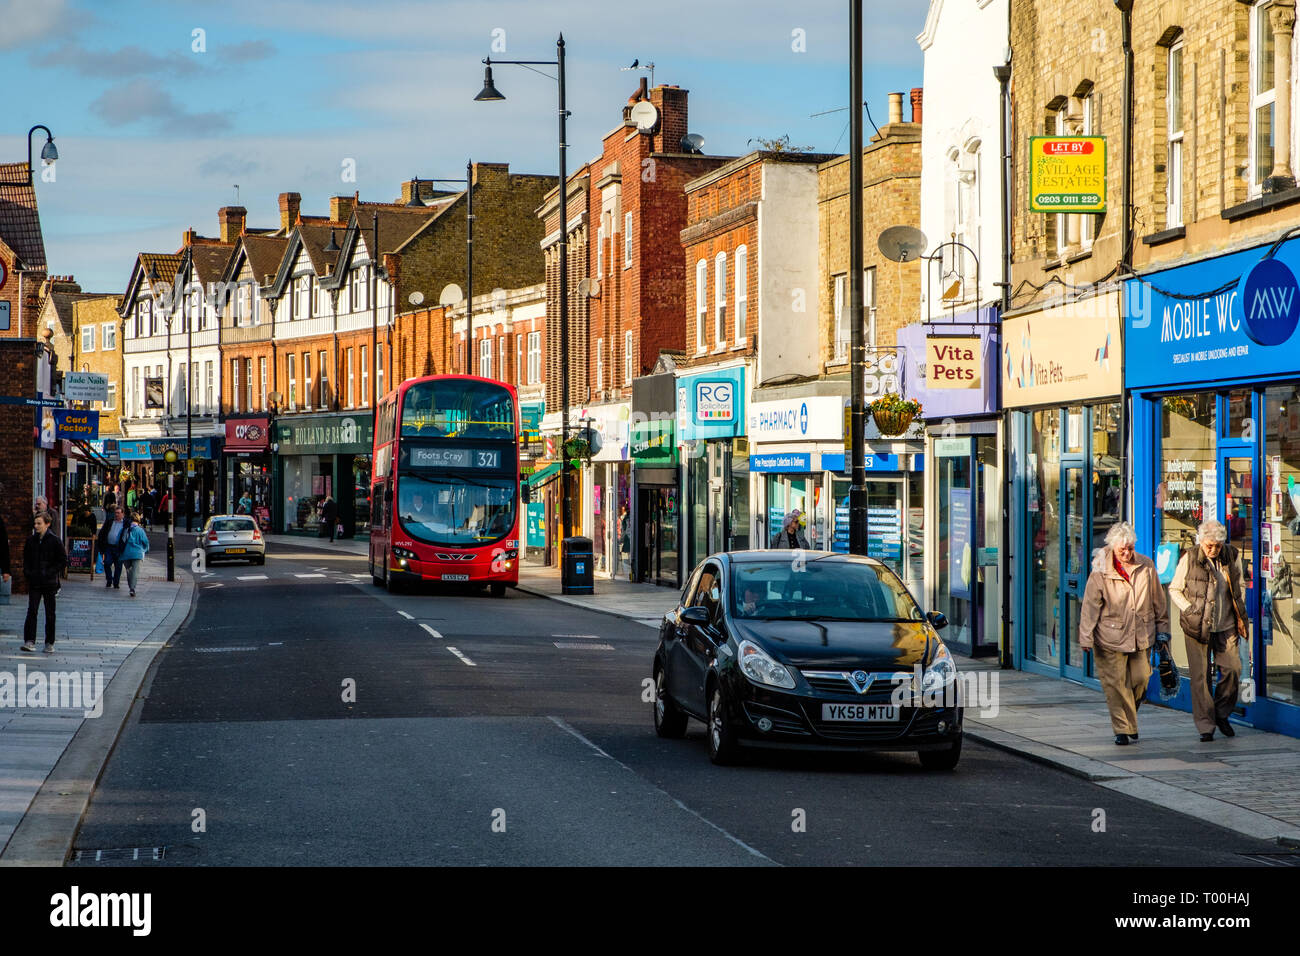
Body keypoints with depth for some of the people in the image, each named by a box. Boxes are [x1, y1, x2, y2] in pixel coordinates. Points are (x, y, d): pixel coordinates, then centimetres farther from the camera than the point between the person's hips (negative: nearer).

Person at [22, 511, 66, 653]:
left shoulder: (55, 541, -6)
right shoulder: (31, 540, 6)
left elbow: (63, 561, -4)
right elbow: (26, 559, 17)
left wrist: (50, 573, -13)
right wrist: (27, 572, 1)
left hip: (49, 582, -3)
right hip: (34, 583, 3)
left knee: (50, 613, 5)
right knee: (32, 611, -7)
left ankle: (49, 643, 13)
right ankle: (29, 641, -9)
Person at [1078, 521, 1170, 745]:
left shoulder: (1146, 566, 2)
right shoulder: (1101, 571, -9)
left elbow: (1158, 600, 12)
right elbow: (1090, 605, -8)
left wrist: (1162, 628, 14)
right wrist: (1086, 638, -13)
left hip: (1141, 636, 3)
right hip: (1111, 638, -3)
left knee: (1140, 679, 5)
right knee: (1115, 683, -3)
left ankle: (1129, 717, 30)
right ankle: (1123, 729, 6)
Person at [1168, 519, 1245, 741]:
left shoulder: (1232, 557, 3)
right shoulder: (1189, 560, -6)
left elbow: (1239, 587, 17)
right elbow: (1174, 590, 3)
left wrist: (1240, 615, 10)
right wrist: (1190, 610, -10)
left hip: (1226, 626, 3)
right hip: (1198, 627, -3)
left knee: (1233, 669, -4)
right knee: (1201, 676, -3)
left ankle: (1221, 714, 19)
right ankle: (1205, 726, 4)